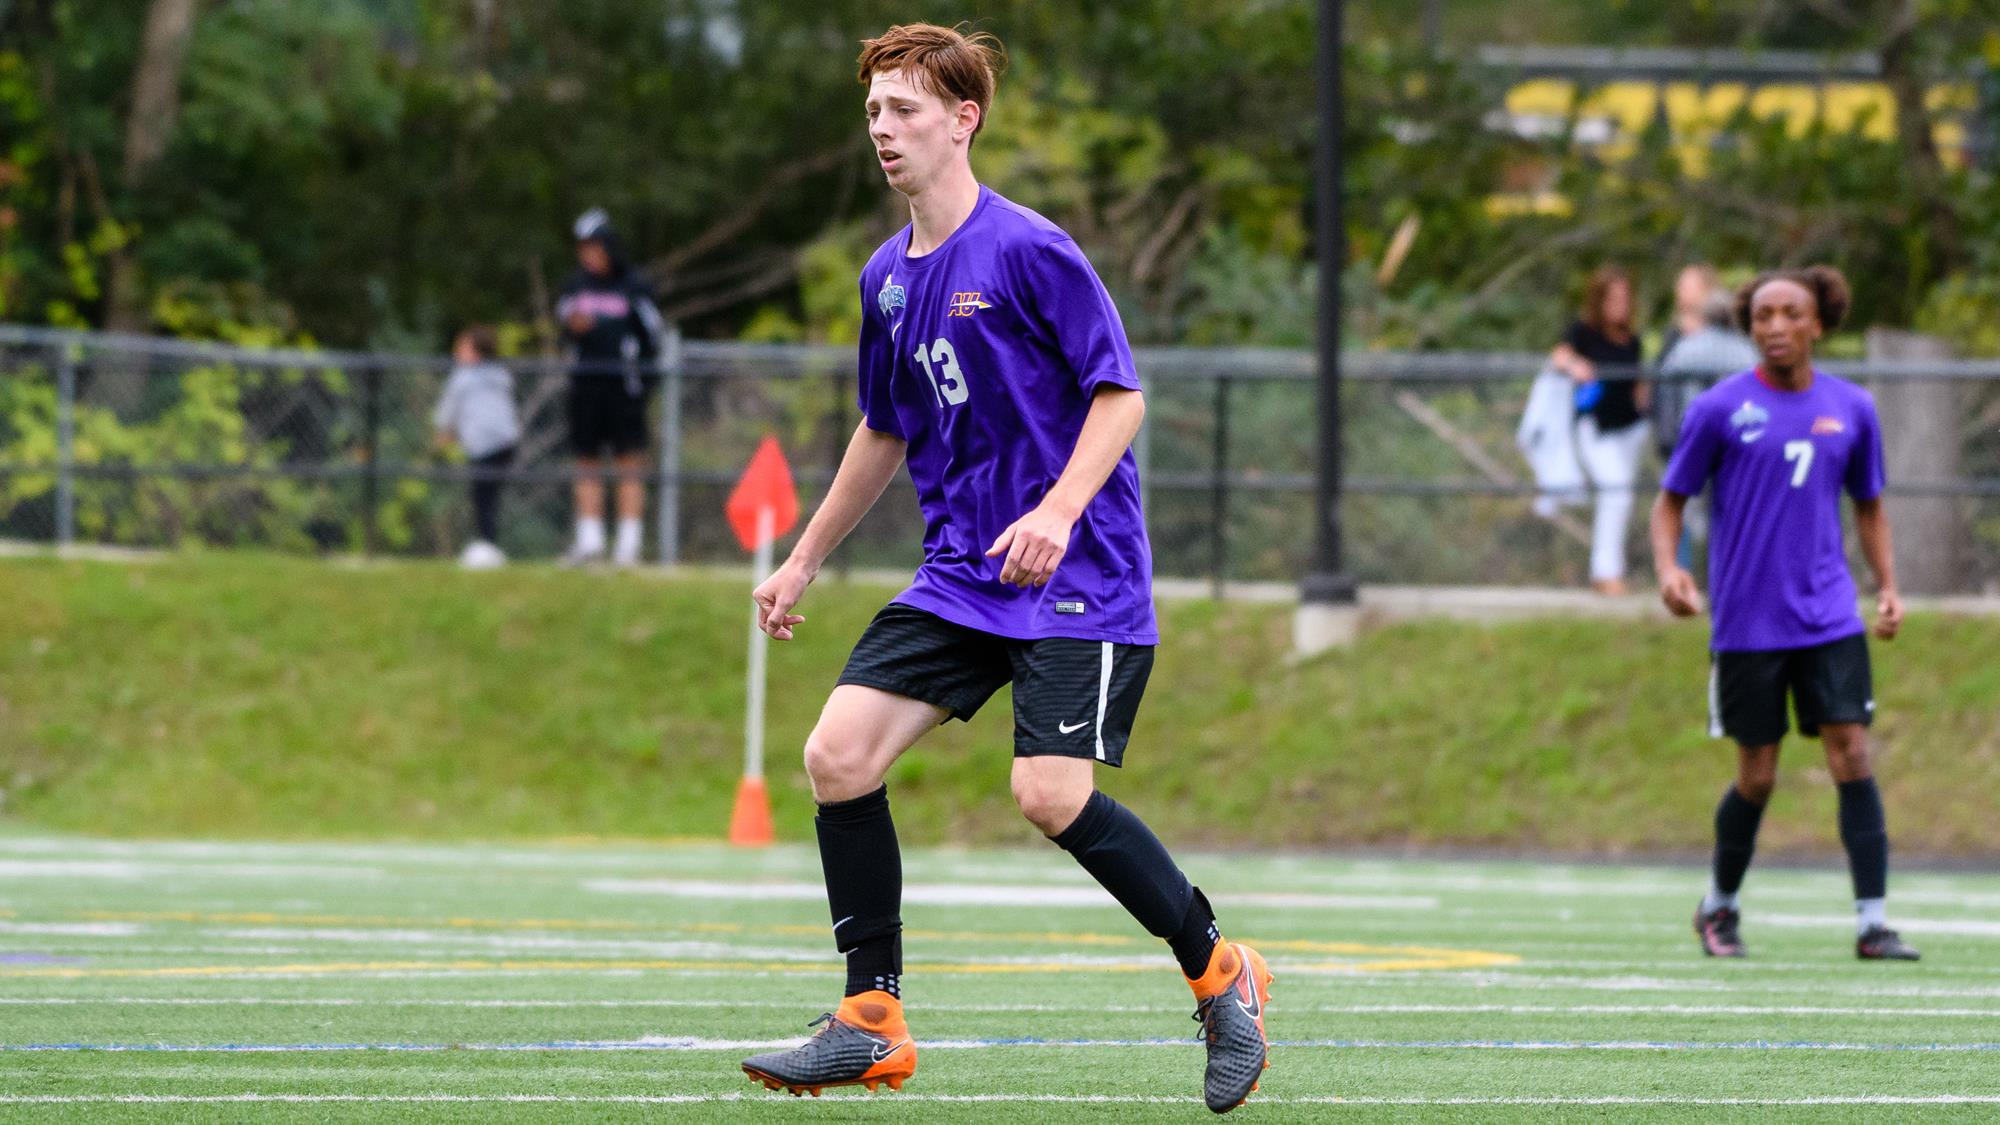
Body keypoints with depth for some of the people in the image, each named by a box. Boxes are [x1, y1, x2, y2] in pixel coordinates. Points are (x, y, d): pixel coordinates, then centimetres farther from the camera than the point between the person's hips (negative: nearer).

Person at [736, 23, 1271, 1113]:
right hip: (960, 575, 7)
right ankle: (872, 1022, 2)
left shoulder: (1028, 249, -11)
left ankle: (1220, 973, 2)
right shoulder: (886, 278, 11)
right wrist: (805, 560, 28)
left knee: (1050, 793, -20)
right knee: (838, 754, -7)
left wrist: (1058, 512, -26)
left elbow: (1120, 394, -12)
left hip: (1078, 576, -7)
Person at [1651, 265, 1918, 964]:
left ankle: (1871, 922, -7)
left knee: (1852, 756, -9)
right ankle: (1719, 906, 26)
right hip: (1747, 622, -2)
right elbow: (1670, 501, 3)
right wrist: (1667, 568, -15)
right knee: (1757, 776, 3)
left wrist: (1888, 588, 6)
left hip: (1829, 618, 2)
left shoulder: (1852, 409, 6)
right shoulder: (1720, 409, -3)